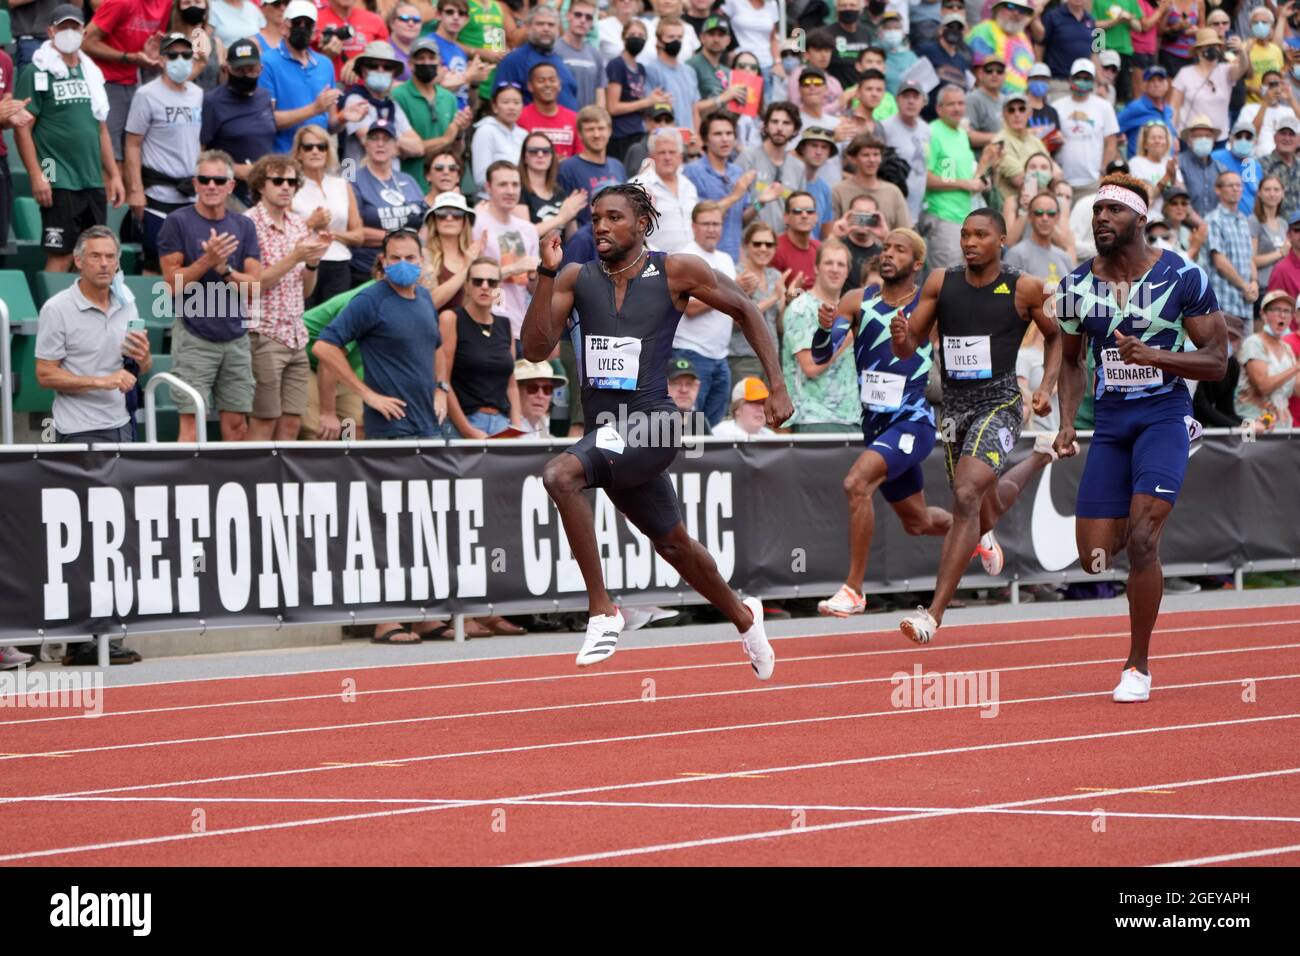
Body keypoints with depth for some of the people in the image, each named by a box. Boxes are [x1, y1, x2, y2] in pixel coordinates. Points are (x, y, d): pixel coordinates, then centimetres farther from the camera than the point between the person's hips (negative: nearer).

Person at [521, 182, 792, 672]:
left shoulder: (676, 271, -5)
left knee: (560, 475, -31)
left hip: (651, 421, -6)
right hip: (605, 427, 6)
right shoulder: (576, 279, 5)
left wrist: (777, 387, 1)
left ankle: (602, 610, -23)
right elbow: (536, 349, -4)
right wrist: (547, 273, -14)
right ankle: (743, 616, 47)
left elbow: (746, 310, 6)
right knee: (672, 543, 21)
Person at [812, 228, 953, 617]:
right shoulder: (858, 301, 0)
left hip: (913, 422, -5)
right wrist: (825, 329, -28)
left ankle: (853, 589, -23)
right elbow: (820, 356, -8)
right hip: (876, 424, 5)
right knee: (917, 523, 21)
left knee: (856, 483, -29)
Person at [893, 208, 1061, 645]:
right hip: (955, 404, 5)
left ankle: (934, 613, -24)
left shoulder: (1024, 288, -4)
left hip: (999, 402, -5)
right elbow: (909, 348, 6)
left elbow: (1056, 335, 12)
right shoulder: (941, 283, 3)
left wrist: (1047, 386, -2)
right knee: (985, 508, 17)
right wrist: (900, 336, -17)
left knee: (967, 497, -23)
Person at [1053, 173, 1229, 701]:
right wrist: (1067, 422, 3)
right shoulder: (1078, 286, 3)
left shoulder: (1182, 277, -8)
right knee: (1095, 558, -2)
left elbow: (1216, 362, -6)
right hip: (1109, 422, 4)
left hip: (1164, 415, -4)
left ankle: (1140, 666, -4)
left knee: (1141, 540, -19)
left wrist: (1155, 355, -22)